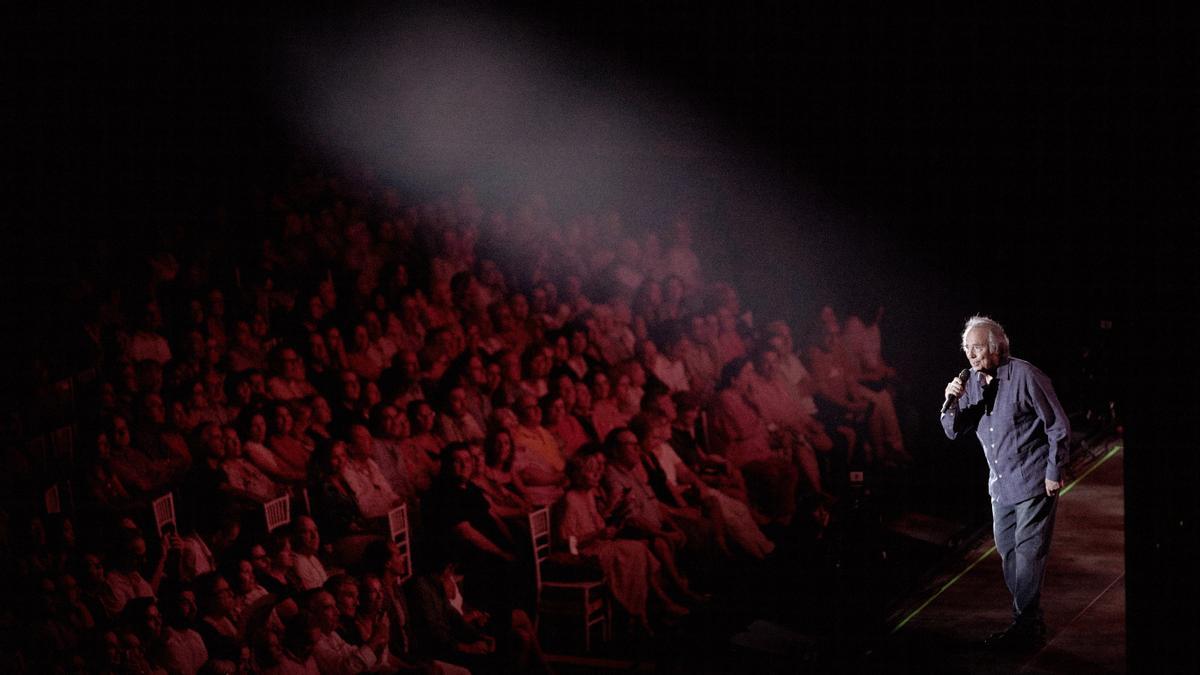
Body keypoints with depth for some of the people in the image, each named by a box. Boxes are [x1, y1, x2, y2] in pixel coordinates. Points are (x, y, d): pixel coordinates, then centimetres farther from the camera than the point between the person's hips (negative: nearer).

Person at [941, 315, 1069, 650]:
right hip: (1000, 485, 8)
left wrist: (1054, 472, -11)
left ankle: (1025, 626, 1)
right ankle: (1030, 621, 22)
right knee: (1007, 551, 12)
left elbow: (1058, 426, -11)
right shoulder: (972, 383, 5)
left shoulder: (1025, 376, -15)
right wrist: (952, 403, -12)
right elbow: (953, 431, 8)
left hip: (1033, 483, -8)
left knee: (1028, 553, -5)